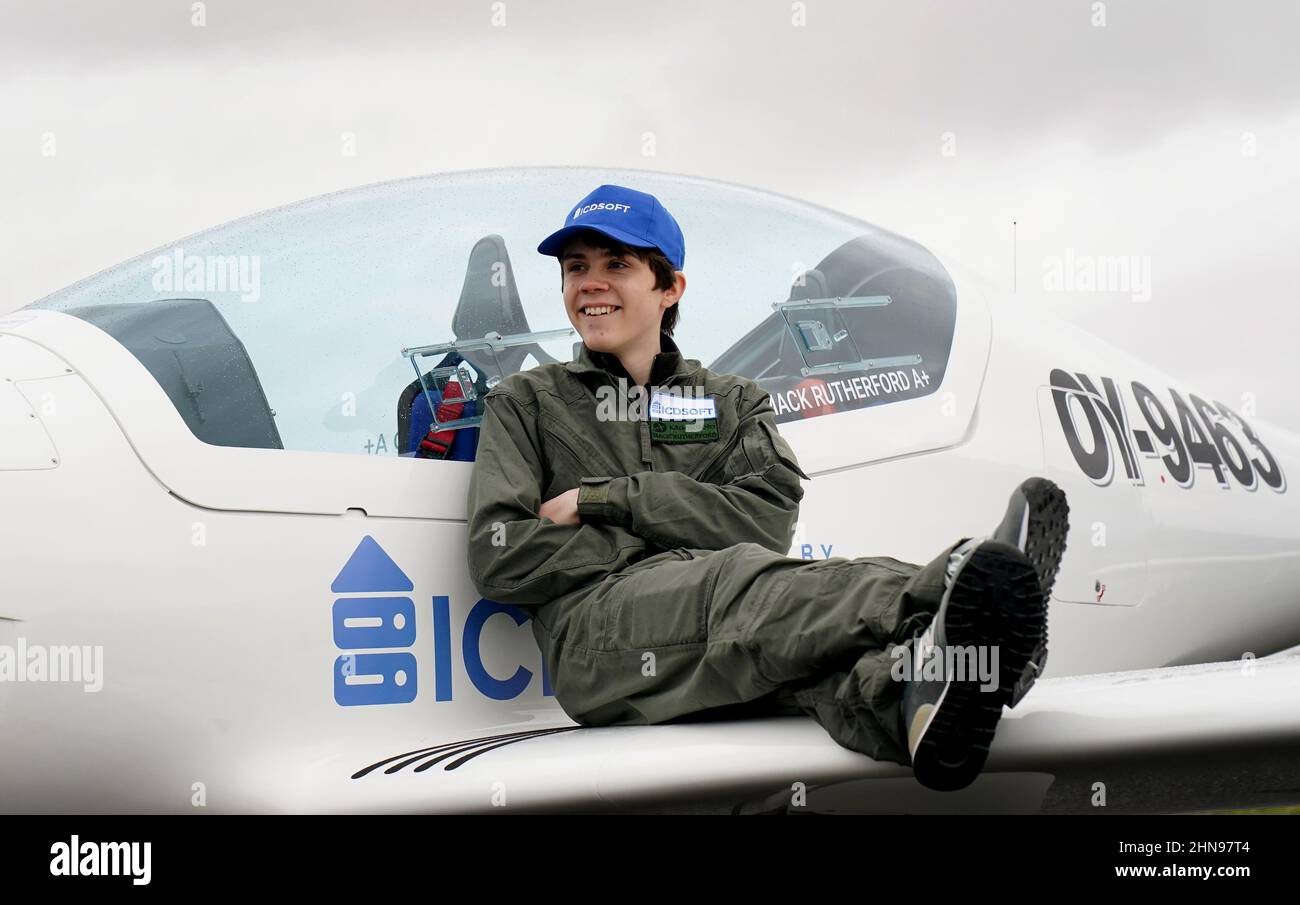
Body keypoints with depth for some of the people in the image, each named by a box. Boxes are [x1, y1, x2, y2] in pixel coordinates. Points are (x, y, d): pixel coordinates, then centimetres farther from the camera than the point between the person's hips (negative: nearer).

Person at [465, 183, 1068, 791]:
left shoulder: (733, 401, 27)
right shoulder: (525, 403, 22)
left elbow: (767, 524, 5)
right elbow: (497, 559, 5)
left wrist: (600, 498, 0)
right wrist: (669, 548, -2)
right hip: (597, 638, -3)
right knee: (740, 577, -36)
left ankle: (917, 699, -71)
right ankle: (947, 591, -64)